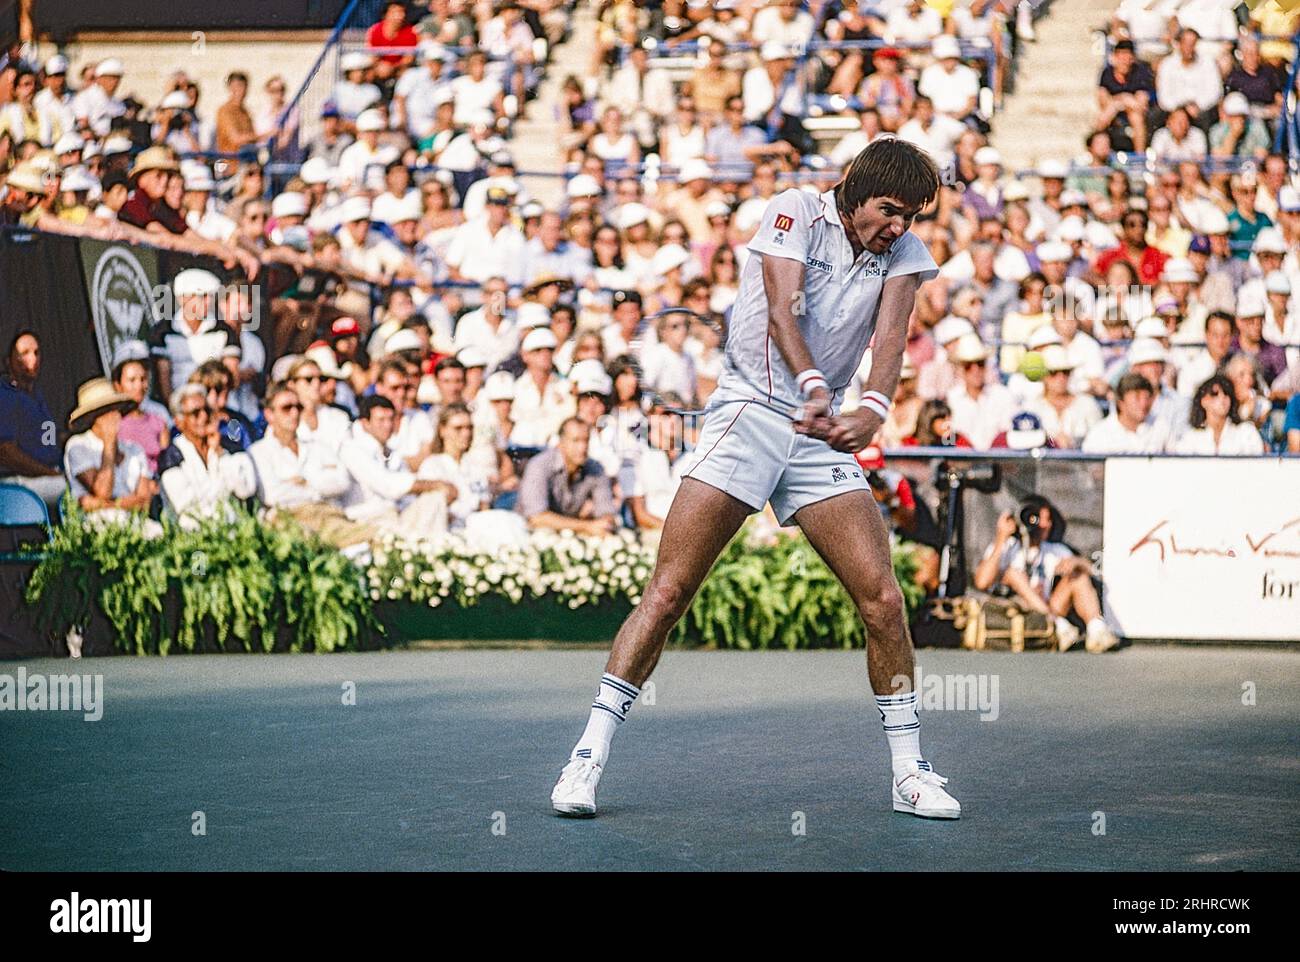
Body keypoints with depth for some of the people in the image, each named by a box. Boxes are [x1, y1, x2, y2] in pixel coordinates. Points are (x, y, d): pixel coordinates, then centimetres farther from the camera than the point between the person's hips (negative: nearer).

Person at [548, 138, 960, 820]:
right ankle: (588, 756, -3)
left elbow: (890, 337, -8)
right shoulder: (795, 213, -3)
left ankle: (910, 773, 7)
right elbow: (783, 310, -17)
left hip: (824, 433, 4)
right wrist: (814, 386, -32)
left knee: (883, 601, -6)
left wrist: (873, 409, -28)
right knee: (667, 594, -9)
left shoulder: (905, 255, 8)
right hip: (748, 414, -4)